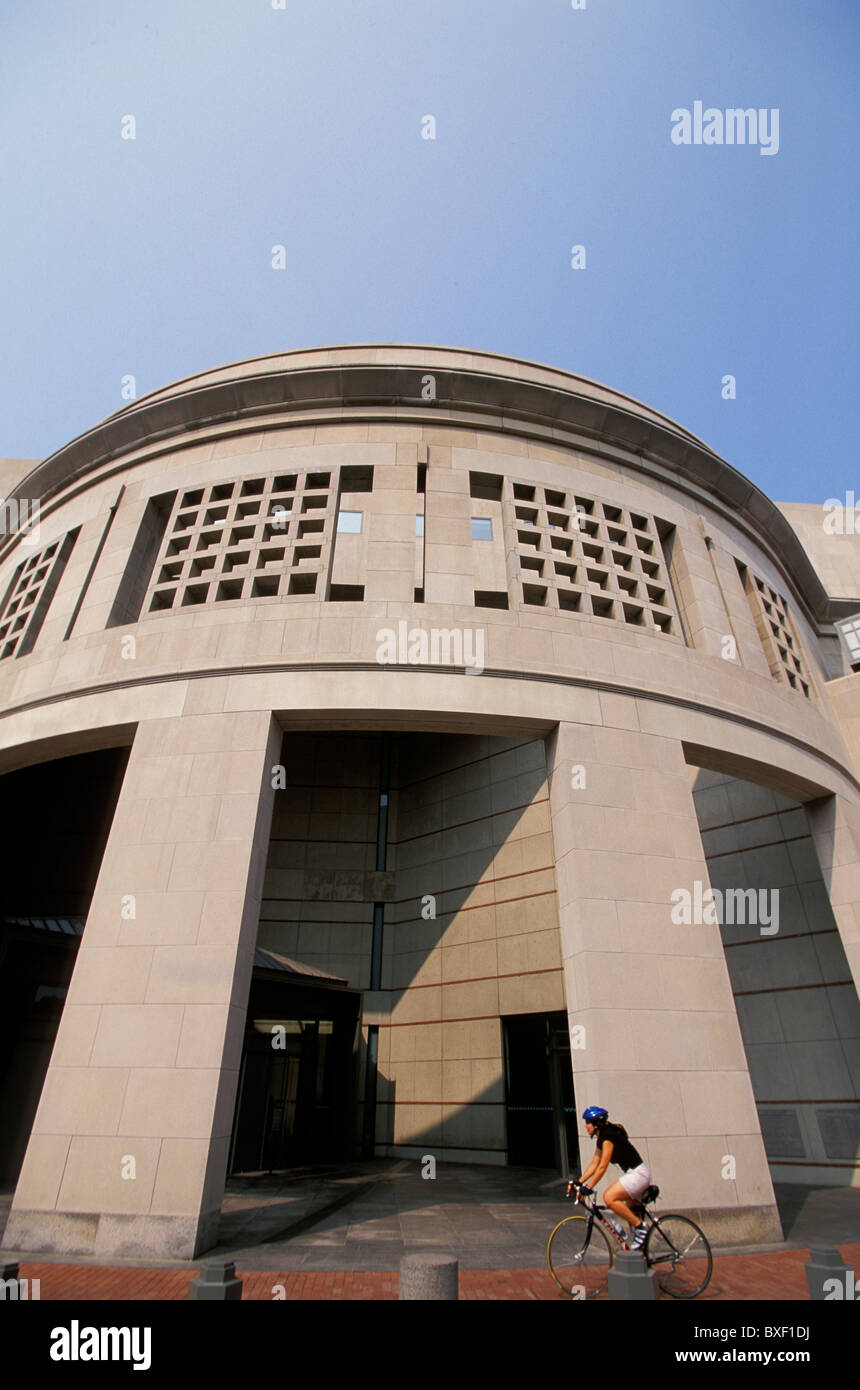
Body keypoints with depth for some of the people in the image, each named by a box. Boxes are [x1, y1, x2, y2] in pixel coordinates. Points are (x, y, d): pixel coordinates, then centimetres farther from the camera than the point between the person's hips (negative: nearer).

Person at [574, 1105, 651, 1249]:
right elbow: (594, 1163, 12)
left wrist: (589, 1187, -22)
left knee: (609, 1197, -20)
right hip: (632, 1174, 10)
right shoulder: (602, 1138, 10)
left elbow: (602, 1167, -23)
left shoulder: (608, 1137, -19)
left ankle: (640, 1226, -11)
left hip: (638, 1174, -10)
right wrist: (579, 1182, 7)